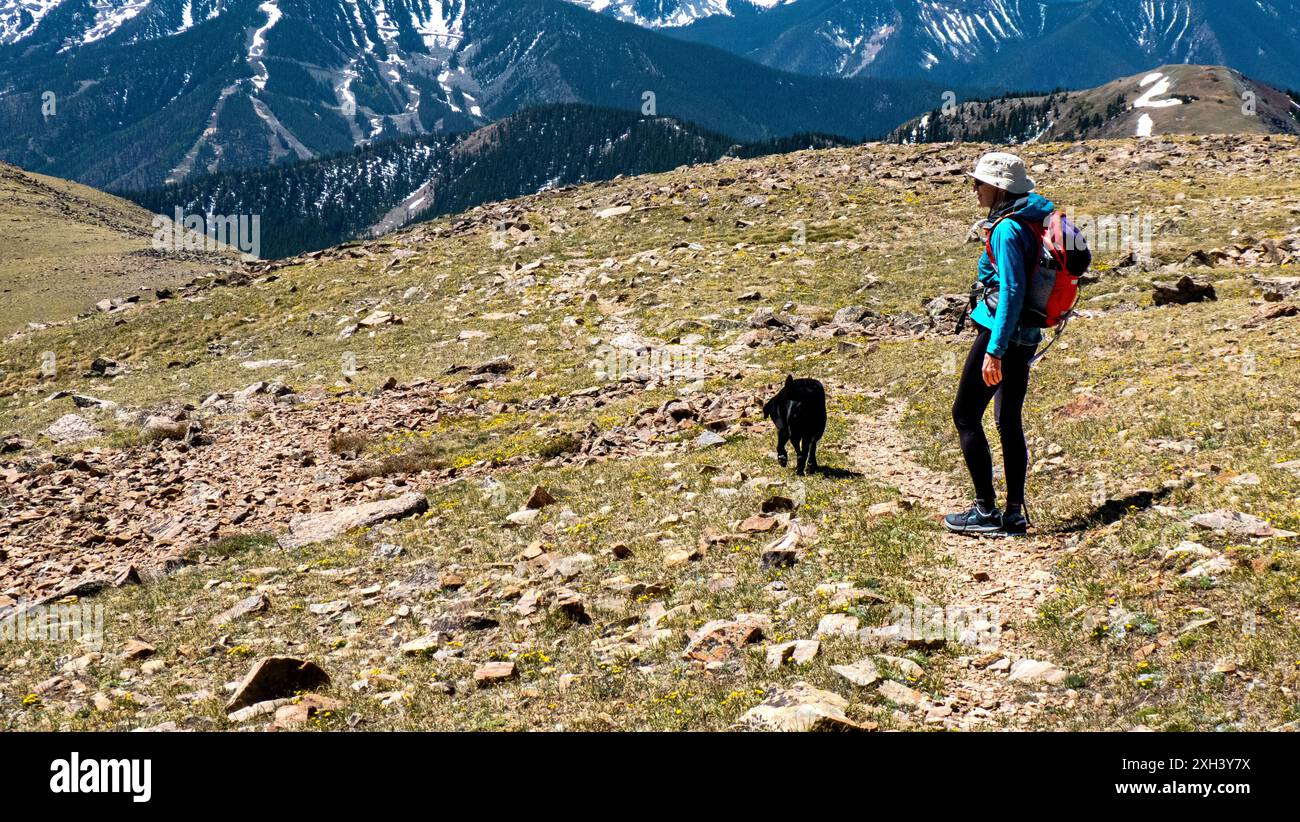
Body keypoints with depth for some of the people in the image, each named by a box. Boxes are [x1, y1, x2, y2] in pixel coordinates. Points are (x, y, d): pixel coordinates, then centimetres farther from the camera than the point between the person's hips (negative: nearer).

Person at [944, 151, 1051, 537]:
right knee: (1010, 422, 12)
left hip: (1000, 333, -10)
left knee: (966, 416, 0)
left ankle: (985, 510, 2)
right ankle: (1014, 515, 15)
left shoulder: (1007, 229, -17)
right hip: (1024, 336, 10)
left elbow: (1011, 292, -22)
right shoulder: (1031, 221, 12)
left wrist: (994, 351, -23)